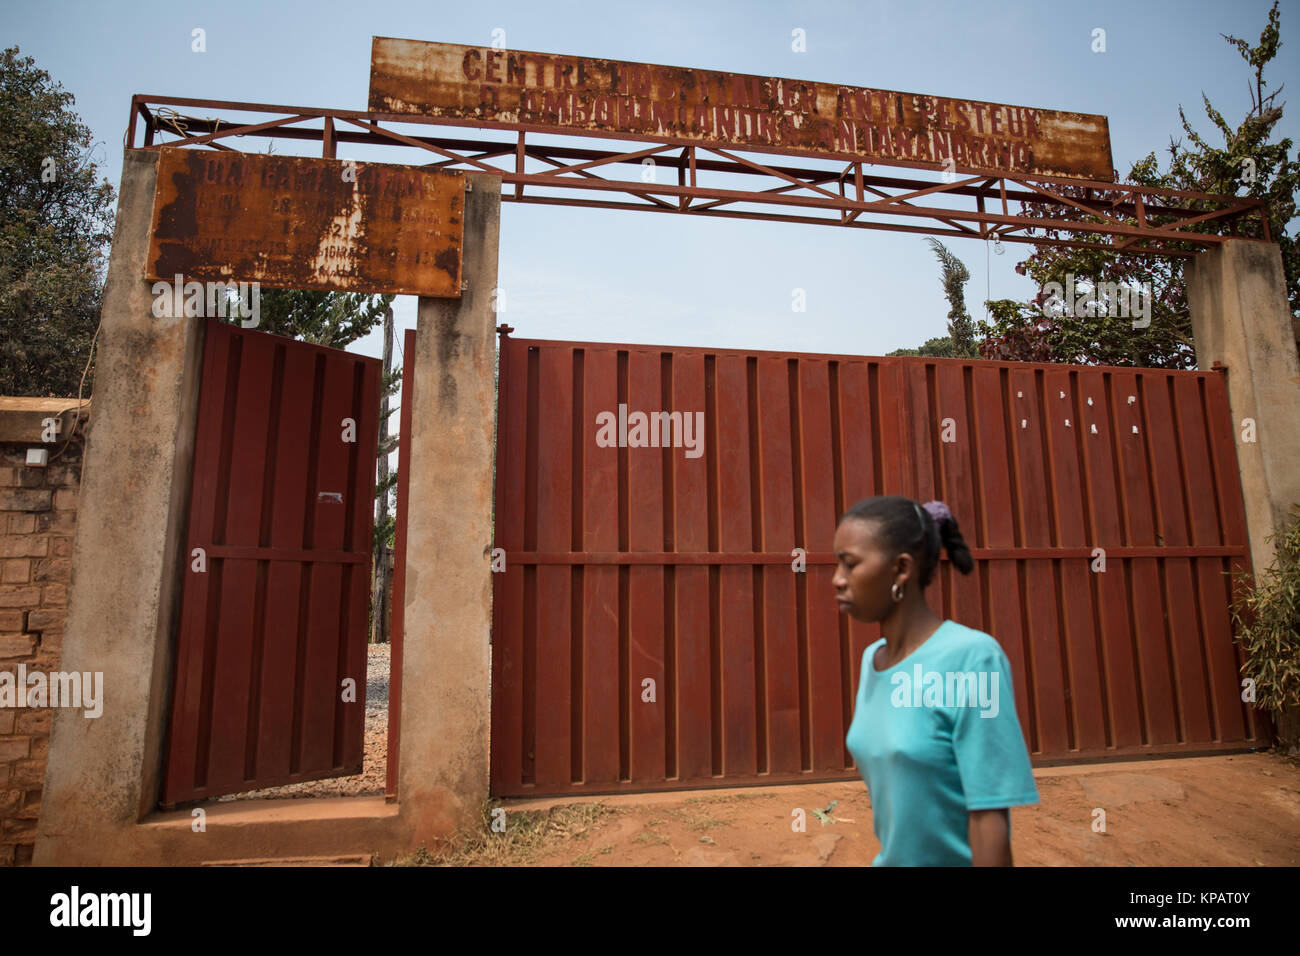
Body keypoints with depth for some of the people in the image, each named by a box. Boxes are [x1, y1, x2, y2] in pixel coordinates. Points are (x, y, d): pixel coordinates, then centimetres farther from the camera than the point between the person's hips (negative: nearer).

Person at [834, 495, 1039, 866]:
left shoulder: (973, 658, -22)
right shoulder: (872, 660, -2)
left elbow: (990, 818, -21)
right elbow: (885, 789, 8)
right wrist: (885, 857, 14)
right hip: (892, 859, 5)